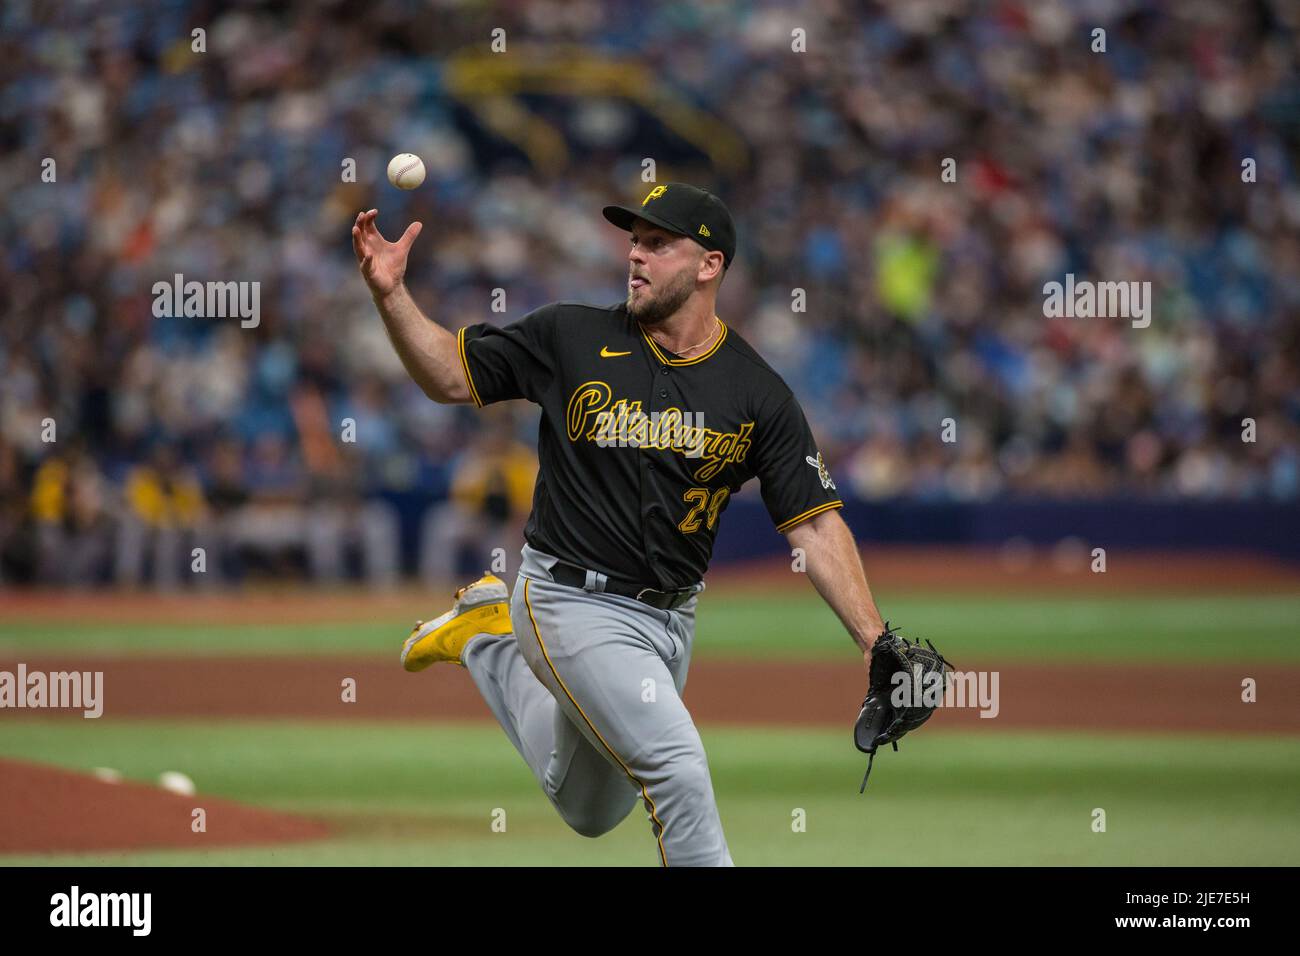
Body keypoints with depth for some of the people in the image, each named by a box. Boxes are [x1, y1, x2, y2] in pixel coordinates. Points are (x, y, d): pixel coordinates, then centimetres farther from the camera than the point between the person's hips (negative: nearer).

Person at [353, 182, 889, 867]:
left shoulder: (758, 395, -4)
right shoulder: (573, 339, -7)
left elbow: (814, 525, -6)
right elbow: (450, 375, 1)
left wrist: (875, 642, -15)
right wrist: (390, 294, -16)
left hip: (669, 619, 4)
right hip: (575, 605, -4)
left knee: (591, 811, 22)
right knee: (678, 772, -22)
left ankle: (490, 638, 38)